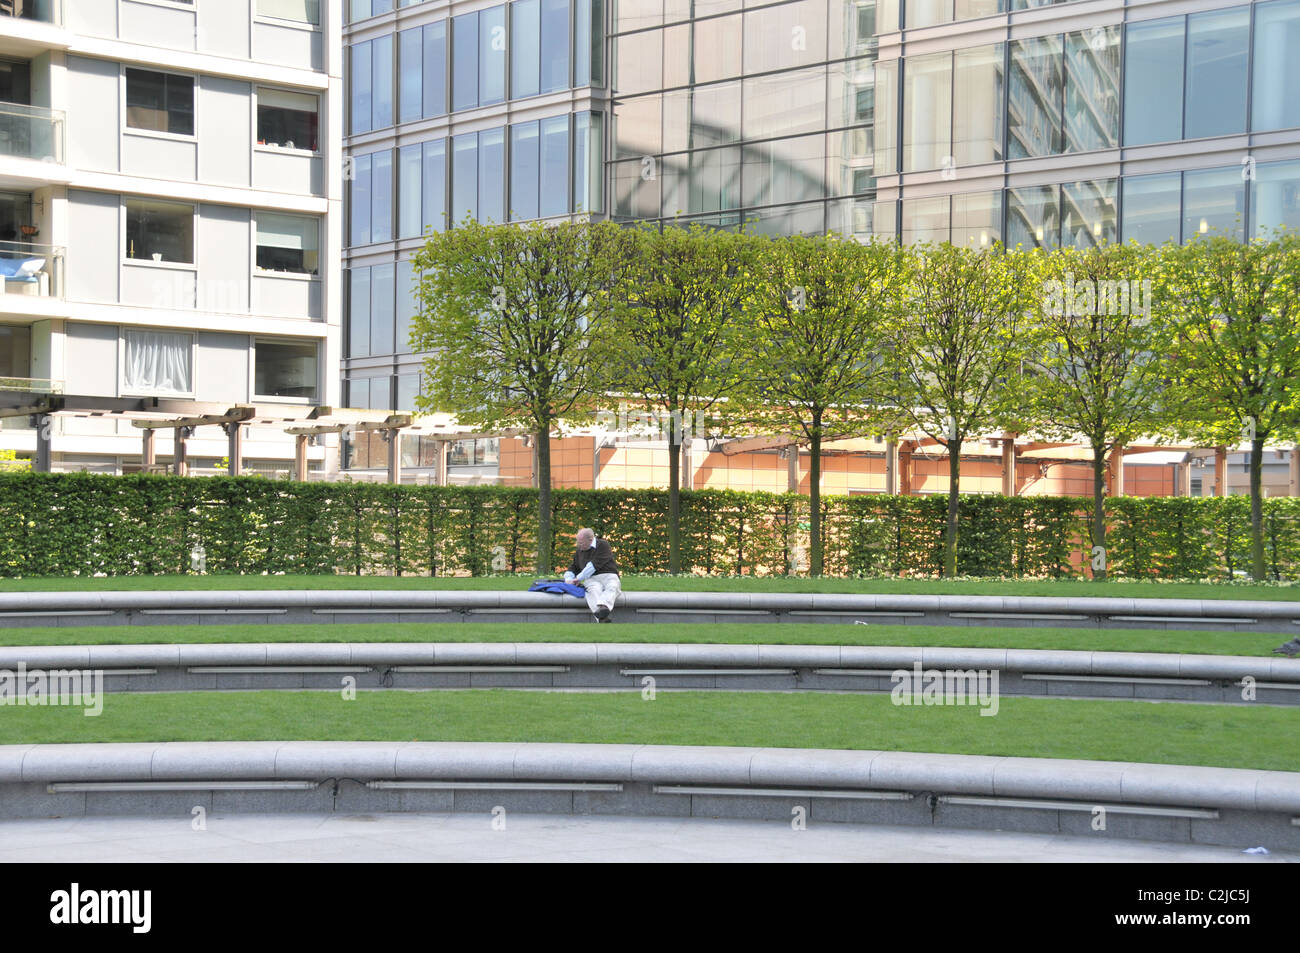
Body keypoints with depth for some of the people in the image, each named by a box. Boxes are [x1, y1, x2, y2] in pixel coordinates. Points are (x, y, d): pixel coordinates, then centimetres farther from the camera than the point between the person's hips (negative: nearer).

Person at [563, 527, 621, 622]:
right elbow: (573, 568, 33)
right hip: (592, 579, 2)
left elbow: (595, 565, -9)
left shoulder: (603, 545, 2)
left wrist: (579, 578, -8)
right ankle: (601, 618, -64)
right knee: (594, 589, -36)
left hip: (609, 576, -2)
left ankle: (604, 607, -70)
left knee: (612, 587, -38)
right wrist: (568, 578, 9)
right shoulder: (579, 552, 23)